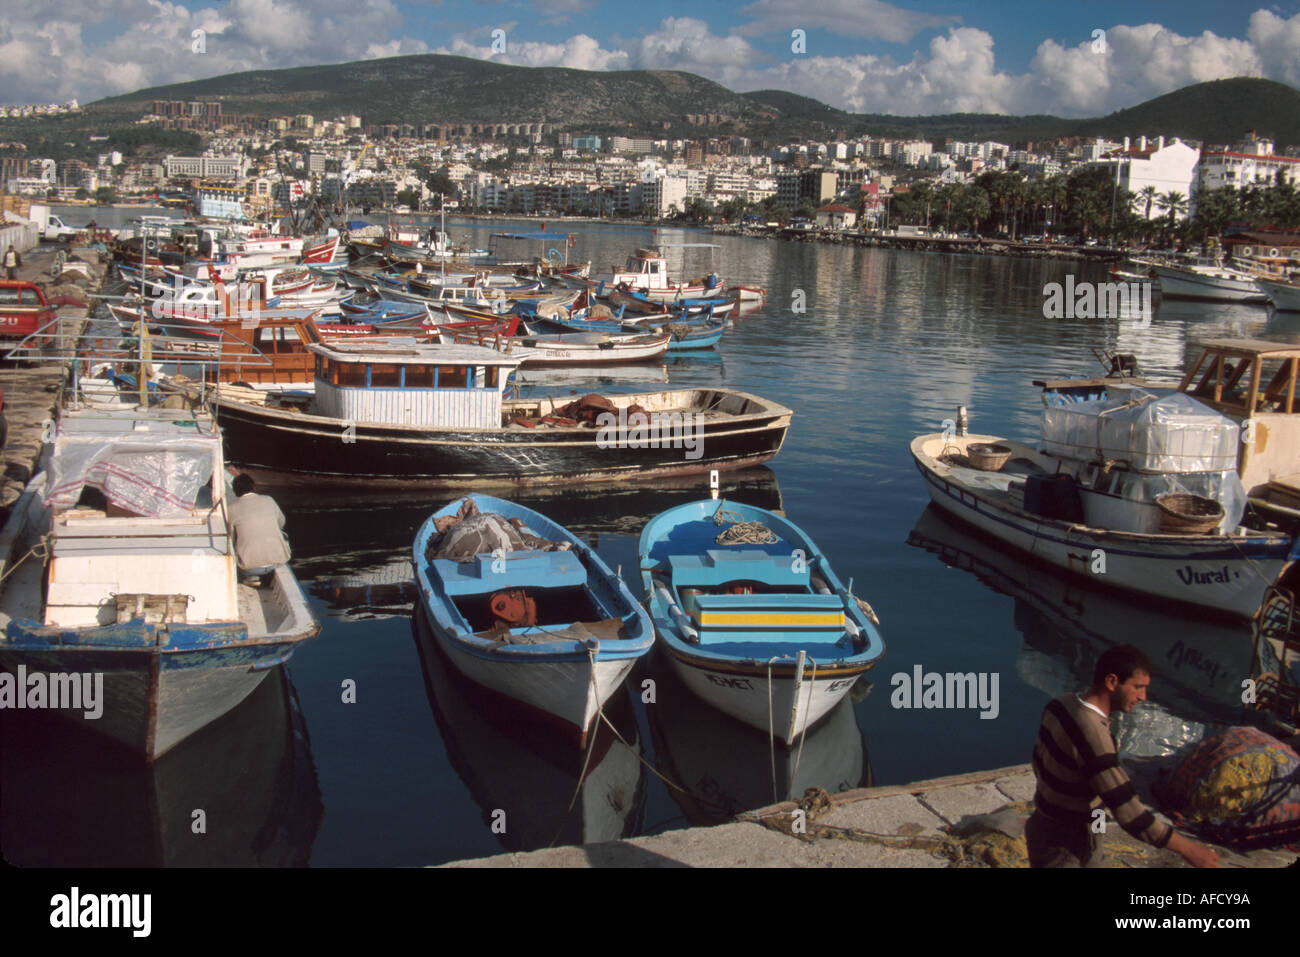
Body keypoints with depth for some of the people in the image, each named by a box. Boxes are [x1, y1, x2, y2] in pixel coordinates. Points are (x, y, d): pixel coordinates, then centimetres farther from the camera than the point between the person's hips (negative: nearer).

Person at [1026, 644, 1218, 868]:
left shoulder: (1062, 705, -4)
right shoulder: (1092, 734, -32)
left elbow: (1039, 761, 12)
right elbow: (1129, 813, -32)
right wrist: (1187, 849, -23)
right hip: (1060, 848, -9)